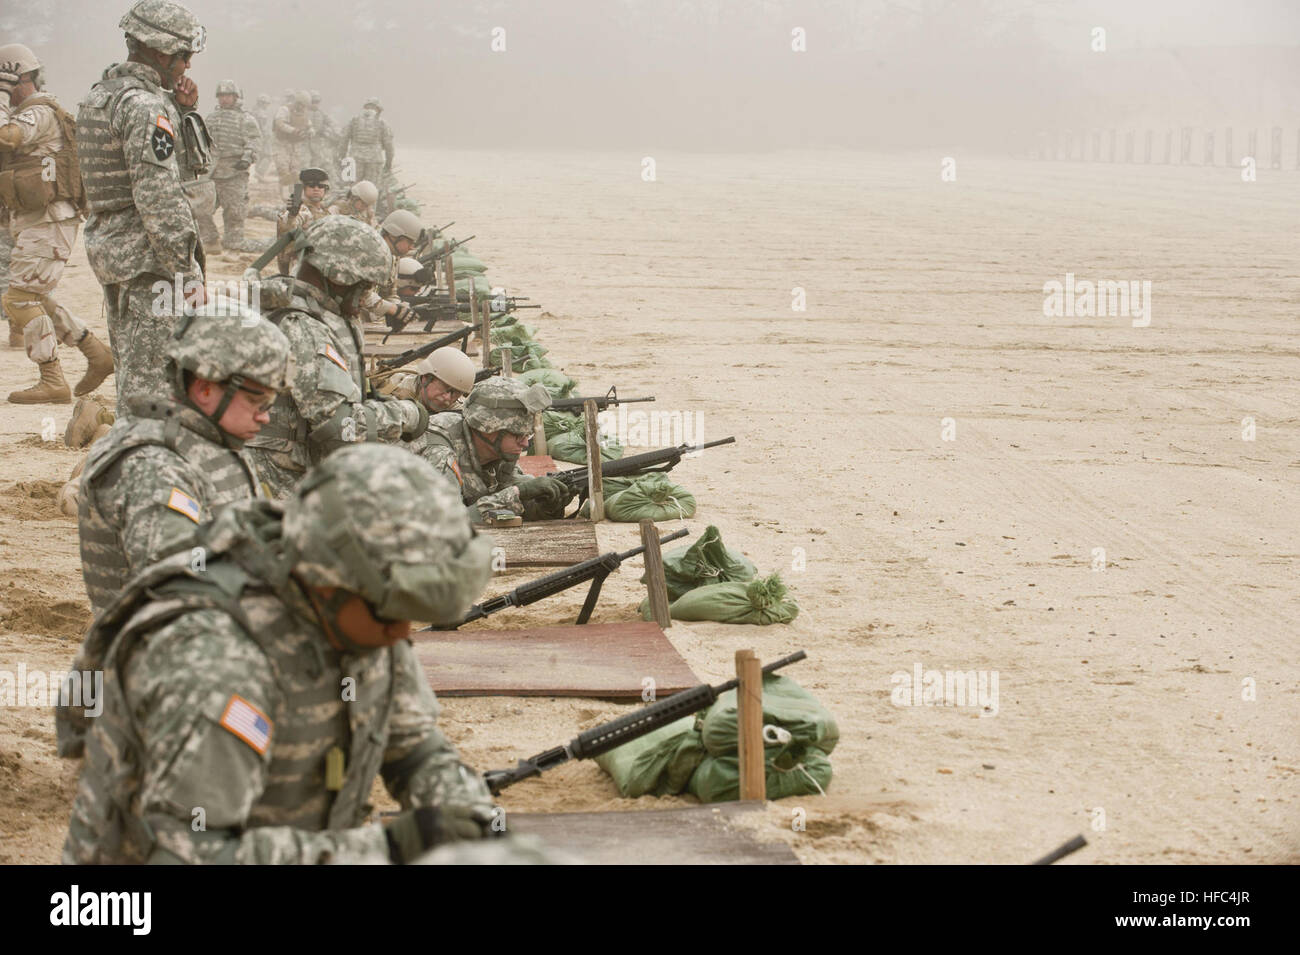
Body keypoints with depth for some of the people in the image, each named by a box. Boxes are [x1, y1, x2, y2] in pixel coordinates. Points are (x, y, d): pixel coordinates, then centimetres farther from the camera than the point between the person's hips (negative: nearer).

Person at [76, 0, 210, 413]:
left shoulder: (99, 96, 13)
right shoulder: (146, 107, -18)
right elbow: (158, 197, -22)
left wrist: (183, 111, 4)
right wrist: (190, 271, -18)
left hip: (108, 247, 10)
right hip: (147, 256, -10)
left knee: (129, 369, 18)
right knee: (149, 376, -6)